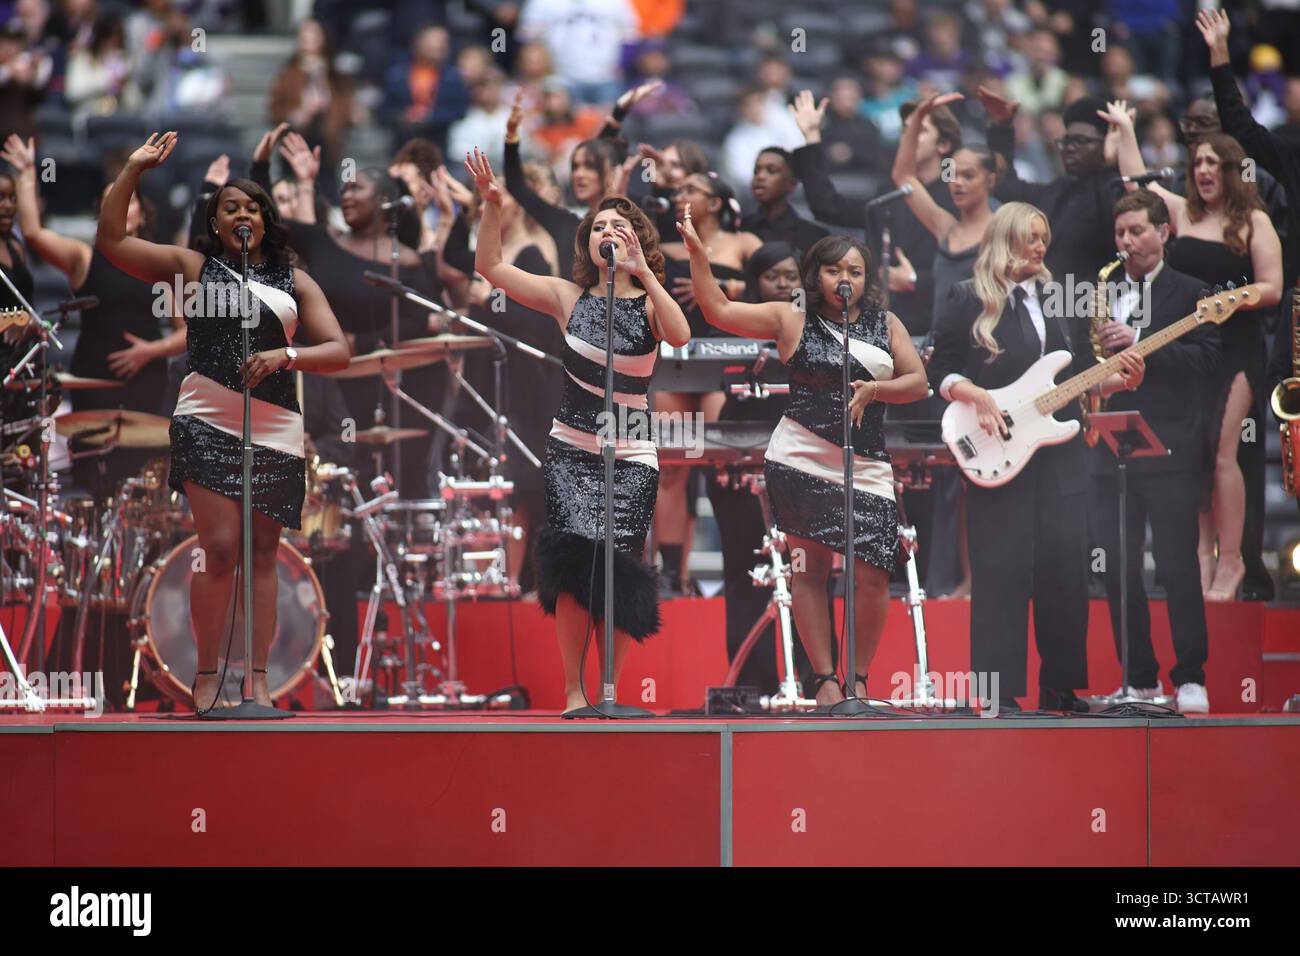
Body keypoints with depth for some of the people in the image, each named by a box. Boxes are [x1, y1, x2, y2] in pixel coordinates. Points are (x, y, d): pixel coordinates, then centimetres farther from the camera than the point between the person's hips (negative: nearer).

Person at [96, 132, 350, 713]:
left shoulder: (294, 283, 15)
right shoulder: (193, 268, 12)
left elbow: (339, 352, 6)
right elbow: (111, 240, 6)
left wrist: (285, 356, -13)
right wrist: (134, 170, 2)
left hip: (275, 431, 2)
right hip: (207, 424, -2)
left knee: (263, 554, 3)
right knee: (221, 549, -11)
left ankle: (258, 681, 5)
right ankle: (206, 675, -1)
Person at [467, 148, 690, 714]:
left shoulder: (650, 303, 0)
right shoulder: (569, 298, 5)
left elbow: (680, 336, -23)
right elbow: (490, 267, 4)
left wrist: (641, 270, -28)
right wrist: (492, 205, -9)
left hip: (631, 457, -1)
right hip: (571, 450, 1)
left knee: (617, 576, -5)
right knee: (575, 567, -14)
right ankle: (573, 692, -8)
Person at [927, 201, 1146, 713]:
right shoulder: (969, 298, 2)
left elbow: (1083, 376, 19)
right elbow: (940, 370, 0)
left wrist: (1117, 380, 0)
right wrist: (977, 397, -16)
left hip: (1059, 454, 5)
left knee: (1065, 569, 2)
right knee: (1002, 570, -7)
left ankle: (1060, 687, 10)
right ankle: (998, 692, -5)